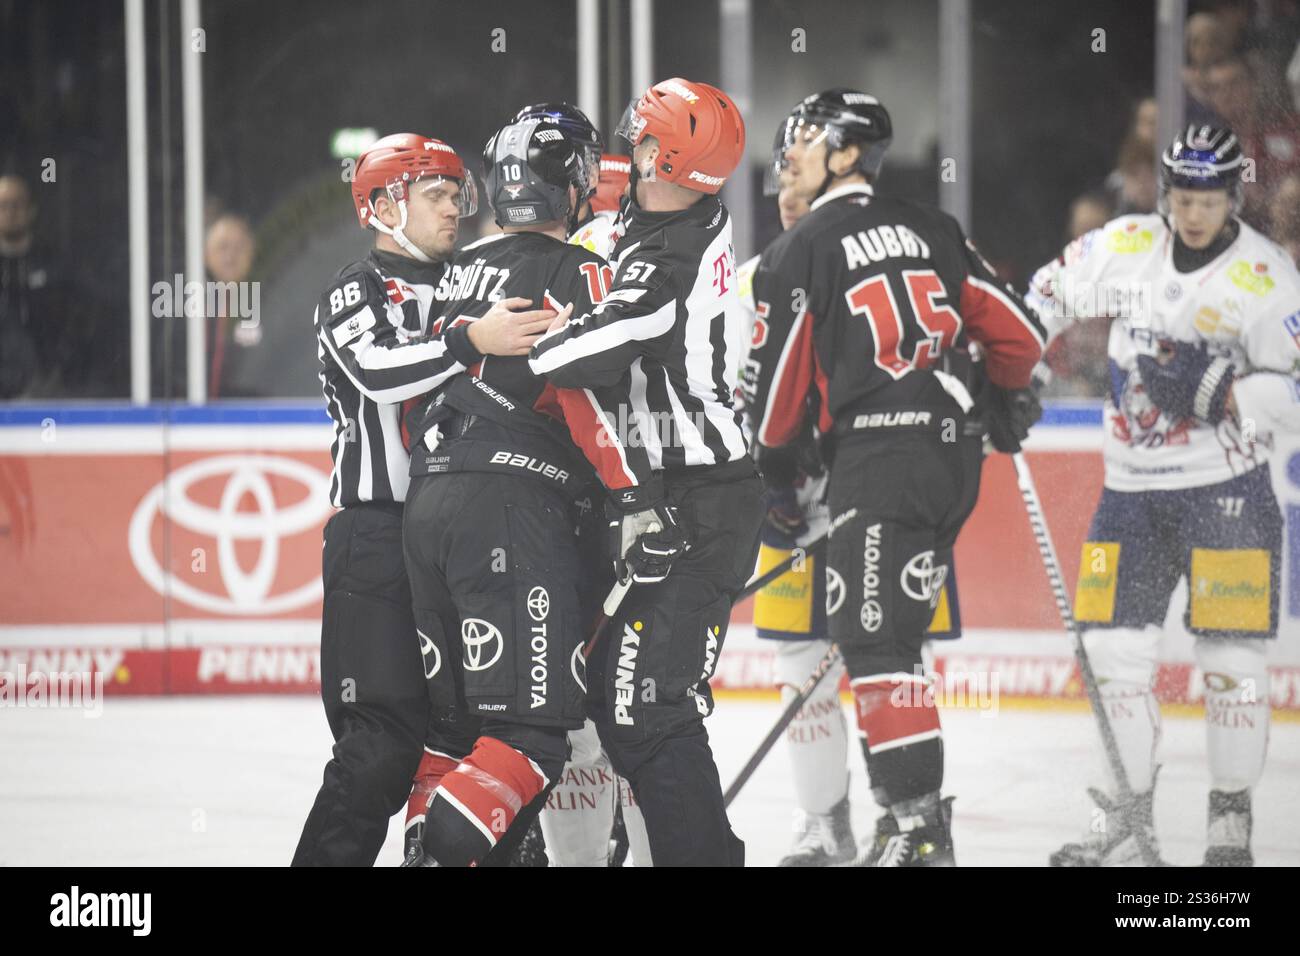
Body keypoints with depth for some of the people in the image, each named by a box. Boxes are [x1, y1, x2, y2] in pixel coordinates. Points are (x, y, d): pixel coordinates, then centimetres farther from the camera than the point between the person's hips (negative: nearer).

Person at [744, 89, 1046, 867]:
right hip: (956, 449, 7)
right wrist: (1006, 398, 37)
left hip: (880, 456, -7)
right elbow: (1017, 333, 16)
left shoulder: (801, 251, -4)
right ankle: (915, 796, 16)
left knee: (876, 640, -9)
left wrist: (774, 460, 16)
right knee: (891, 628, 16)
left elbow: (778, 377, -1)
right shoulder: (931, 231, 14)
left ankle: (922, 826, -17)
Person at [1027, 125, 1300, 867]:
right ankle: (1131, 822, 12)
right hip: (1133, 485, 5)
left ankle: (1232, 825, 3)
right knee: (1115, 647, 3)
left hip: (1226, 488, -5)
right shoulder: (1129, 247, 1)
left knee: (1230, 655, -7)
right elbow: (1049, 296, 15)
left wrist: (1218, 389, -31)